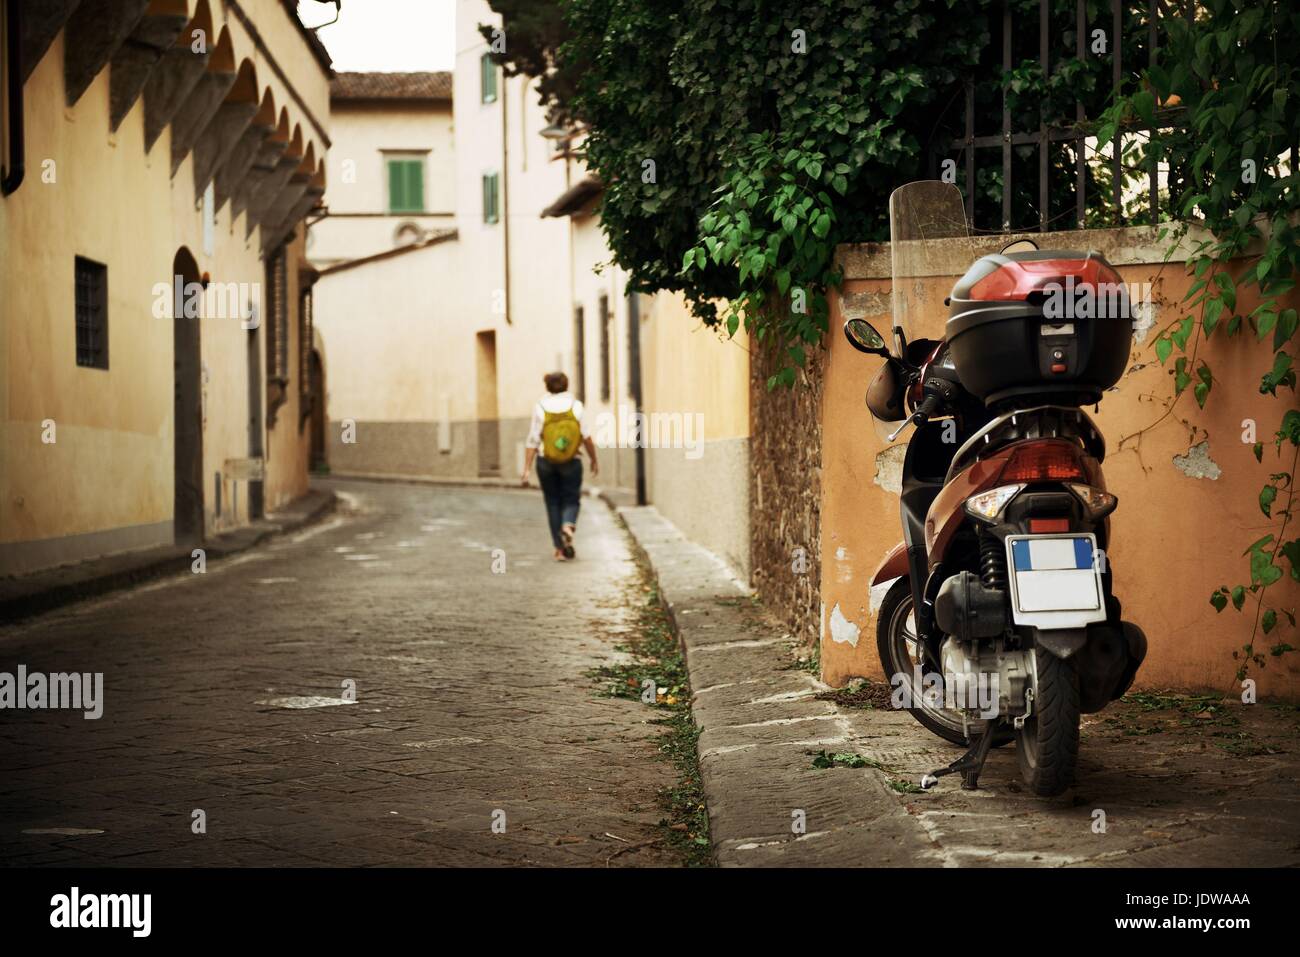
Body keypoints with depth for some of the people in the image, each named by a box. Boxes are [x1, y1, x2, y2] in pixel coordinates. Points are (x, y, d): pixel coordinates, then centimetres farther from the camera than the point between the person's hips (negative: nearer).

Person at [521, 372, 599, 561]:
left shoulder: (540, 409, -5)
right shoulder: (576, 406, -5)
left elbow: (532, 442, -7)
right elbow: (587, 437, -7)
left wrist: (526, 470, -5)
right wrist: (594, 460, 5)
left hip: (546, 462, 1)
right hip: (571, 462, -1)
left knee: (553, 503, 11)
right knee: (570, 500, 11)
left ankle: (560, 548, 11)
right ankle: (568, 525, -21)